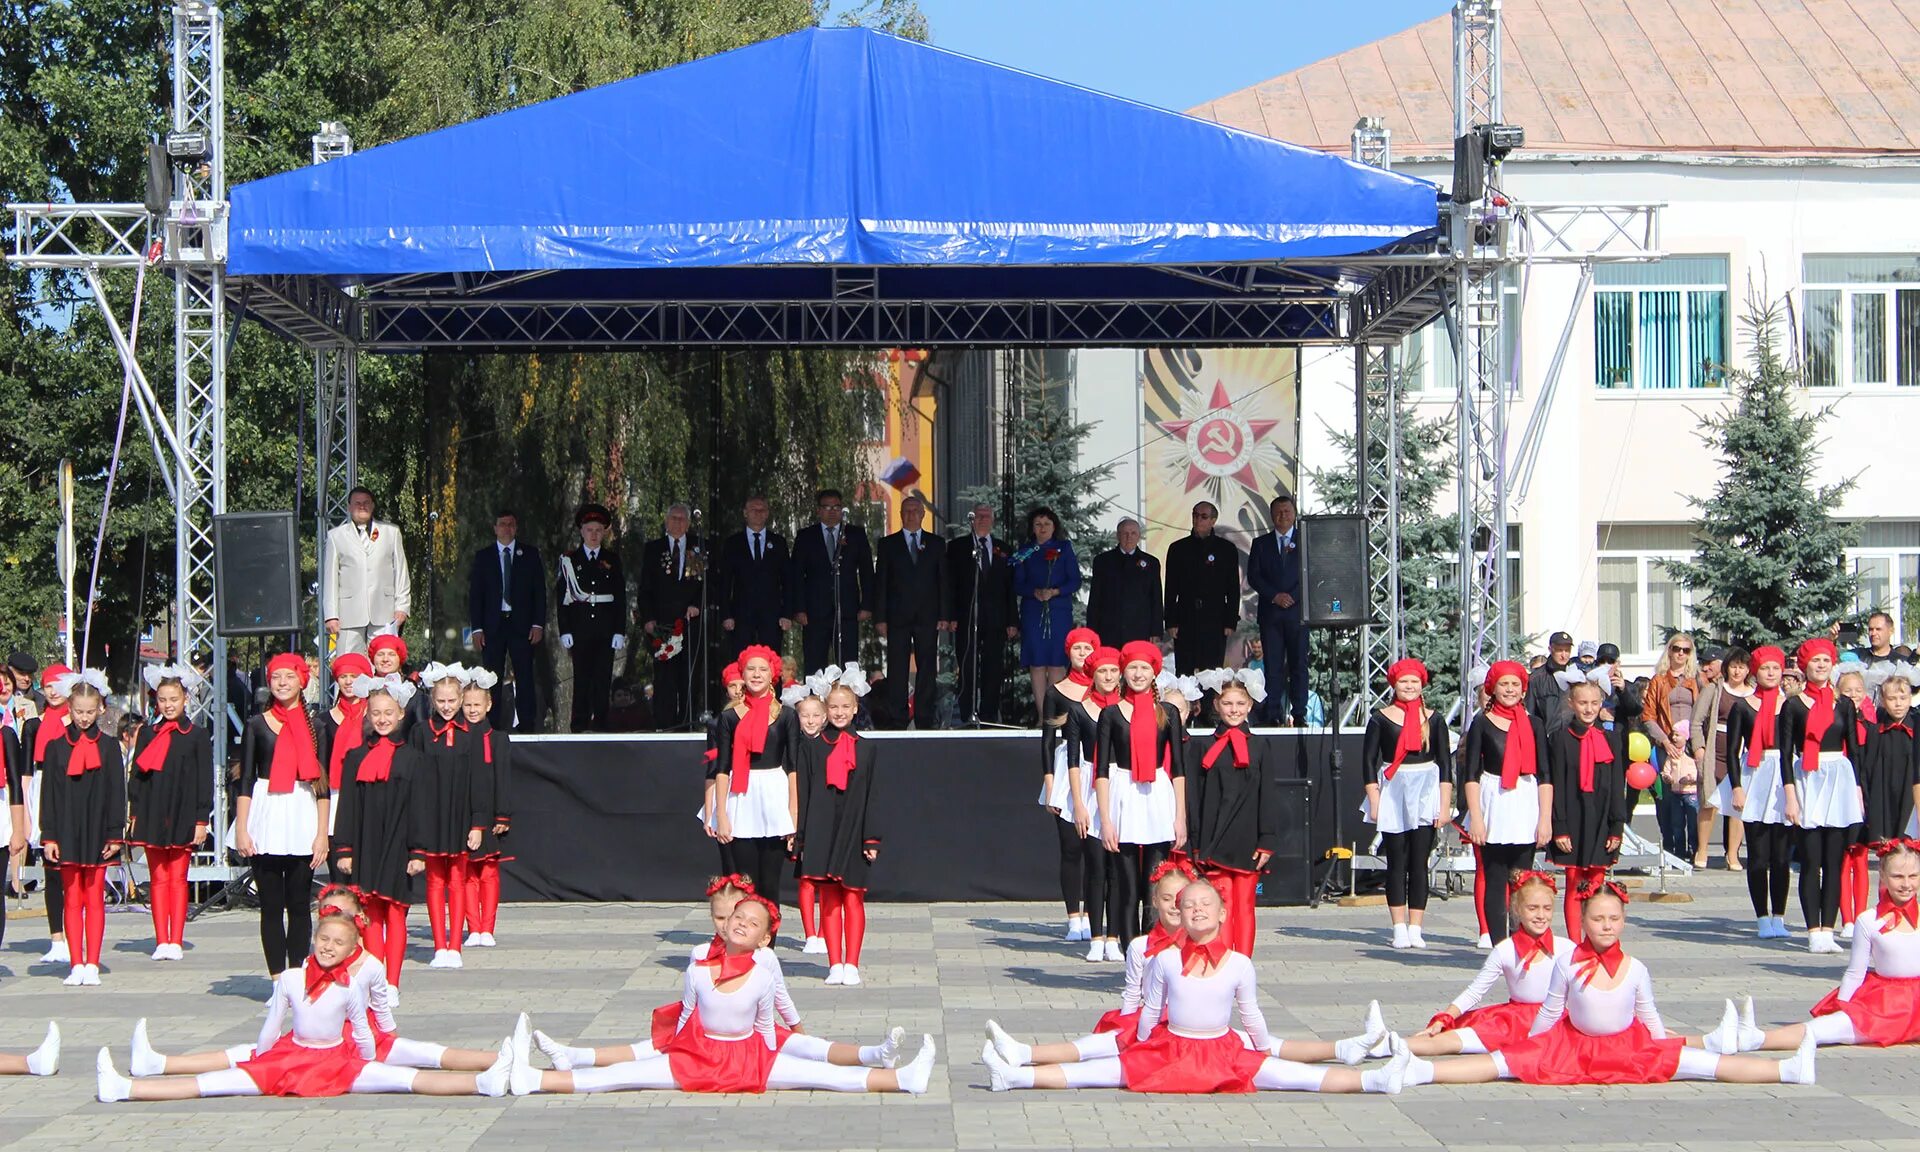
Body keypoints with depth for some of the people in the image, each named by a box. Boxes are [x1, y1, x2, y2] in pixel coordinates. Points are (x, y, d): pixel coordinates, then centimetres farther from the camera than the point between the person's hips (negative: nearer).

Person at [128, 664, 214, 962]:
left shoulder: (197, 735, 2)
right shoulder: (148, 735, 9)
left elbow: (205, 780, 1)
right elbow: (136, 777, 11)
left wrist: (201, 820, -4)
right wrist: (134, 815, 5)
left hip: (183, 815, -2)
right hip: (152, 814, 2)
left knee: (178, 878, 0)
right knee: (158, 878, 3)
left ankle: (175, 942, 1)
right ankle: (161, 941, 5)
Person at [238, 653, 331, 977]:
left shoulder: (314, 727, 8)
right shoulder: (258, 725, 7)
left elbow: (323, 785, 6)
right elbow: (245, 781, 5)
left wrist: (322, 834, -1)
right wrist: (241, 830, -3)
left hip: (302, 819, 0)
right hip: (265, 818, 0)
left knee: (299, 904, 1)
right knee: (271, 905, -1)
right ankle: (278, 981, 2)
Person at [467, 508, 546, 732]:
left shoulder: (530, 554, 8)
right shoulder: (483, 556, 9)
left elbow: (540, 591, 6)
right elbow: (475, 594, 7)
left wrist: (538, 624, -3)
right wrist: (477, 628, -2)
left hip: (522, 625, -1)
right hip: (493, 625, 1)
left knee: (525, 678, -3)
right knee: (492, 680, 0)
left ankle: (527, 727, 0)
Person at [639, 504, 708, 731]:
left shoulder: (699, 548, 12)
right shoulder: (652, 549, 11)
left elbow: (708, 582, 9)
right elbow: (645, 588, 8)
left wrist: (697, 605, -7)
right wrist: (648, 618, -3)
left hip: (691, 619, 1)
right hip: (662, 624, -1)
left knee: (690, 678, -1)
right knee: (664, 678, -5)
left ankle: (688, 727, 1)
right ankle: (663, 727, -5)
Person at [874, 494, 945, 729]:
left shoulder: (935, 544, 11)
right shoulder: (888, 544, 9)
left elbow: (943, 581, 9)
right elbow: (881, 583, 5)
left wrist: (943, 615, -1)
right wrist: (880, 617, -3)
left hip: (927, 617, 1)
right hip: (898, 617, -1)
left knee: (928, 670, 1)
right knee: (897, 670, -2)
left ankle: (925, 719, 4)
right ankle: (897, 719, 0)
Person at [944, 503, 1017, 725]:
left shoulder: (1003, 549, 14)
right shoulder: (957, 546, 7)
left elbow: (1010, 587, 12)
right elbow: (950, 583, 2)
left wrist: (1012, 621, 5)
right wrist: (951, 616, -8)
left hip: (996, 620, 2)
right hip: (966, 619, -2)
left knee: (993, 669, 2)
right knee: (966, 669, -3)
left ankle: (989, 716, 6)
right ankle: (966, 717, 0)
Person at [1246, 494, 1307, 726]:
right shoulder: (1261, 544, 13)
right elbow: (1253, 576, 5)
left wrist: (1292, 597, -11)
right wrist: (1275, 596, -9)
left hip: (1298, 611, -1)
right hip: (1270, 613, 1)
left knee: (1298, 665, -1)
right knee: (1273, 667, -3)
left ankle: (1299, 714, 0)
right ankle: (1273, 715, -3)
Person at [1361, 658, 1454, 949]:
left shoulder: (1434, 718, 6)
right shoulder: (1380, 718, 4)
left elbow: (1445, 762, 6)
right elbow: (1368, 760, 3)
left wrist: (1445, 804, 0)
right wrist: (1374, 801, -4)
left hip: (1426, 793, 0)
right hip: (1392, 792, 0)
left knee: (1419, 862, -2)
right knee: (1397, 862, 0)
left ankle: (1415, 928, 1)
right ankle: (1400, 928, 4)